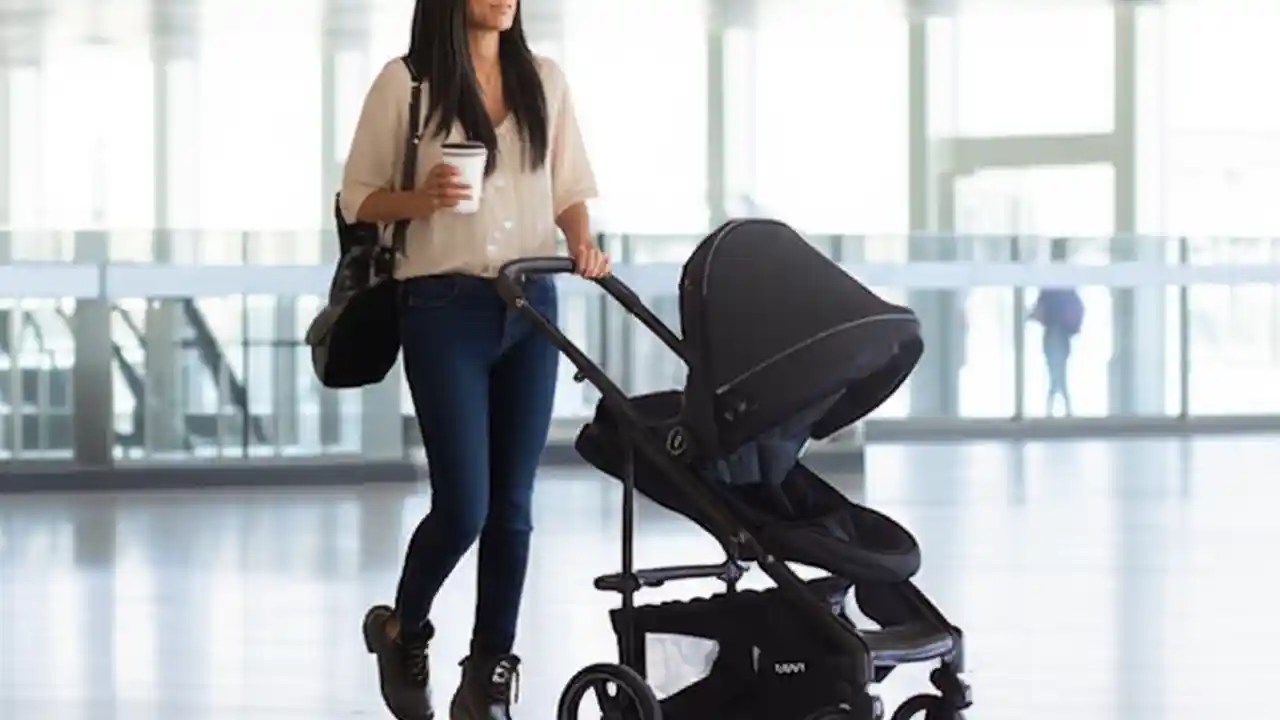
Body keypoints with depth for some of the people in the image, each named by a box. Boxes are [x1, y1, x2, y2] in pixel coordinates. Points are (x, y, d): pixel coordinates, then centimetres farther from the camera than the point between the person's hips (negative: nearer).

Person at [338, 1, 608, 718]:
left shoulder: (544, 80, 9)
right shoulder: (405, 83, -3)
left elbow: (569, 187, 14)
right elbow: (358, 197, 1)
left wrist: (582, 241, -5)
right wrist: (421, 198, -17)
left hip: (531, 307, 4)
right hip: (447, 308, -4)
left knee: (512, 506, 3)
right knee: (463, 505, -8)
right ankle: (402, 631, 20)